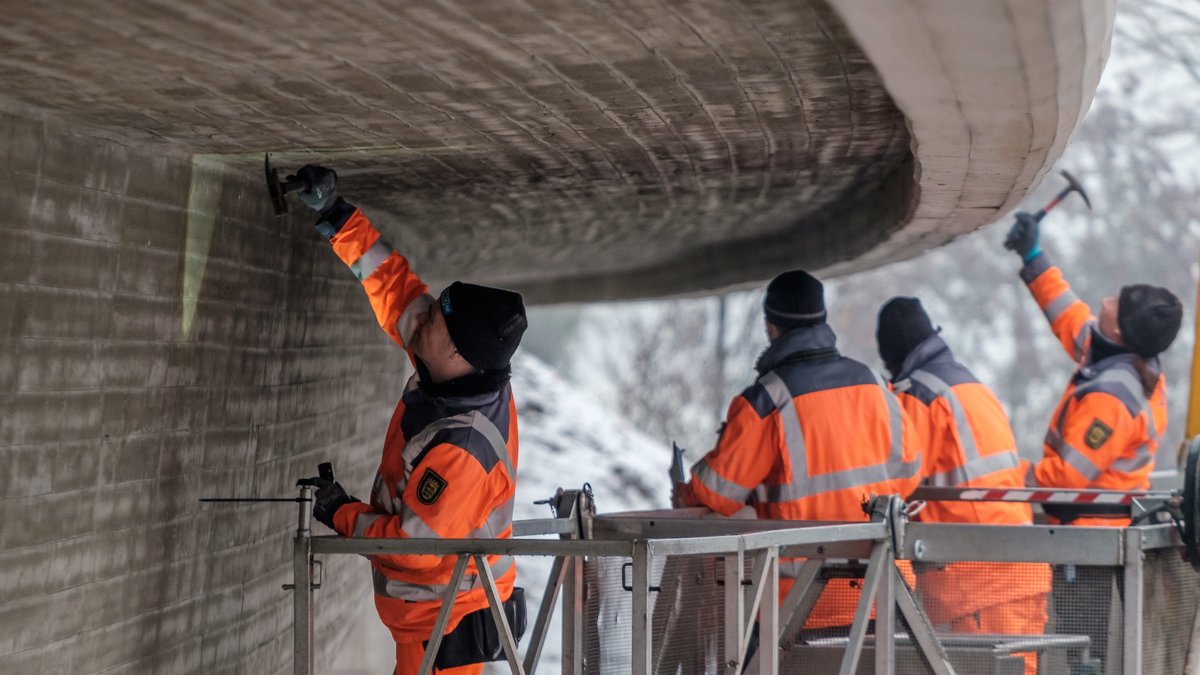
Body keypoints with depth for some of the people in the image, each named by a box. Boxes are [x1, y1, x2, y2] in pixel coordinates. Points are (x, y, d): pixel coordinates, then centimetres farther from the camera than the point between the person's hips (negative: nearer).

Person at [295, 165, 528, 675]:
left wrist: (342, 515, -11)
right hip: (433, 611, 9)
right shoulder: (464, 375, -8)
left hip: (444, 627, -9)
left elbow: (415, 548, -25)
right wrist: (336, 215, -2)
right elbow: (395, 287, 0)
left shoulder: (460, 452, -33)